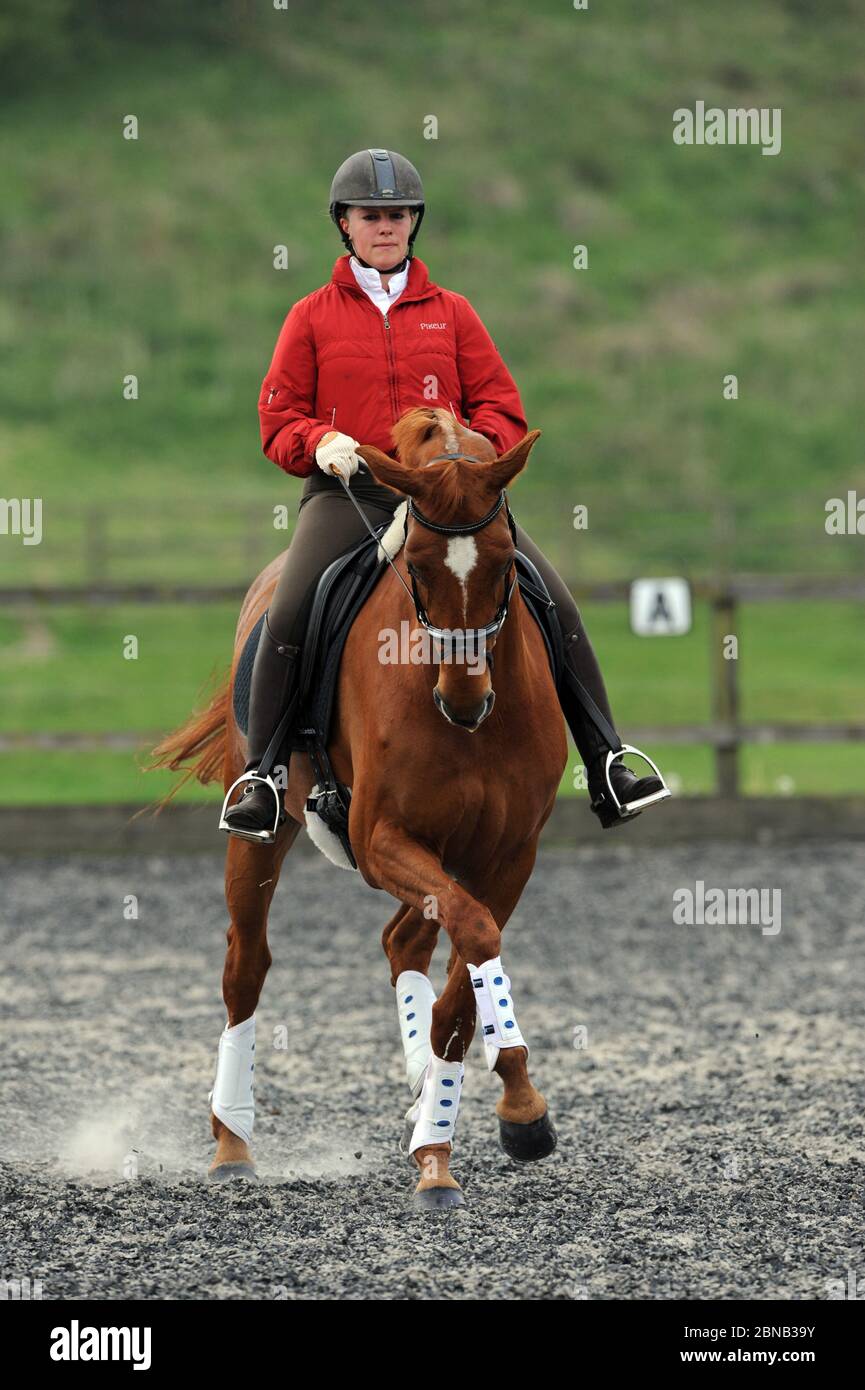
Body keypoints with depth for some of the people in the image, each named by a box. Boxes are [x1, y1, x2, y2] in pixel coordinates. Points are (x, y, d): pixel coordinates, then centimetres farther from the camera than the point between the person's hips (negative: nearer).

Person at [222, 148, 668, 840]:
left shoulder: (451, 313, 17)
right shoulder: (313, 316, 13)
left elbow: (501, 408, 13)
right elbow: (279, 421, 11)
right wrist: (321, 442, -12)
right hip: (349, 492, -2)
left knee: (555, 602, -16)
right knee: (288, 613, -30)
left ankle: (606, 769, -11)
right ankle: (261, 779, -21)